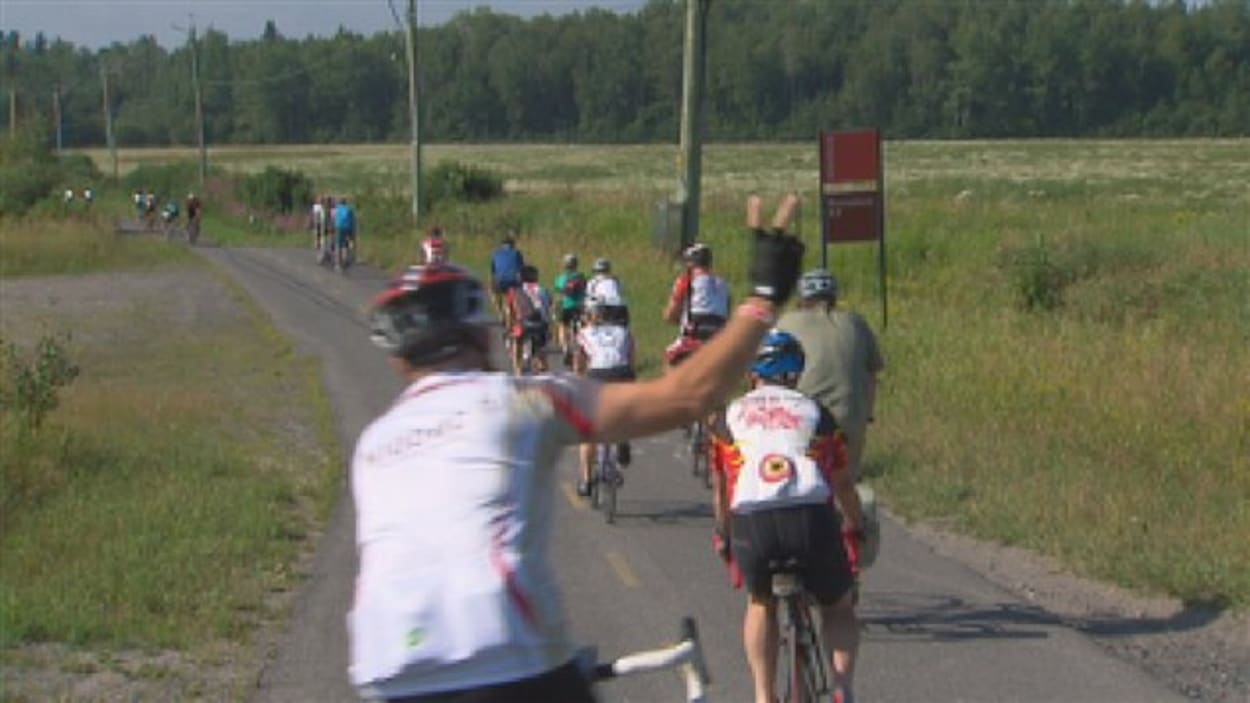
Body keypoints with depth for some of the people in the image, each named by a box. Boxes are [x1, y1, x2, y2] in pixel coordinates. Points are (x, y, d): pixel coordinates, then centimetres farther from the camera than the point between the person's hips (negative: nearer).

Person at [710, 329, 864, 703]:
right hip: (812, 518, 0)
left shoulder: (730, 416, 22)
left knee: (760, 603, 30)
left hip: (751, 523, 0)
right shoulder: (815, 413, 22)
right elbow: (843, 483, 30)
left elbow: (721, 489, 30)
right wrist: (854, 529, 46)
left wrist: (722, 536, 46)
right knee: (838, 607, 24)